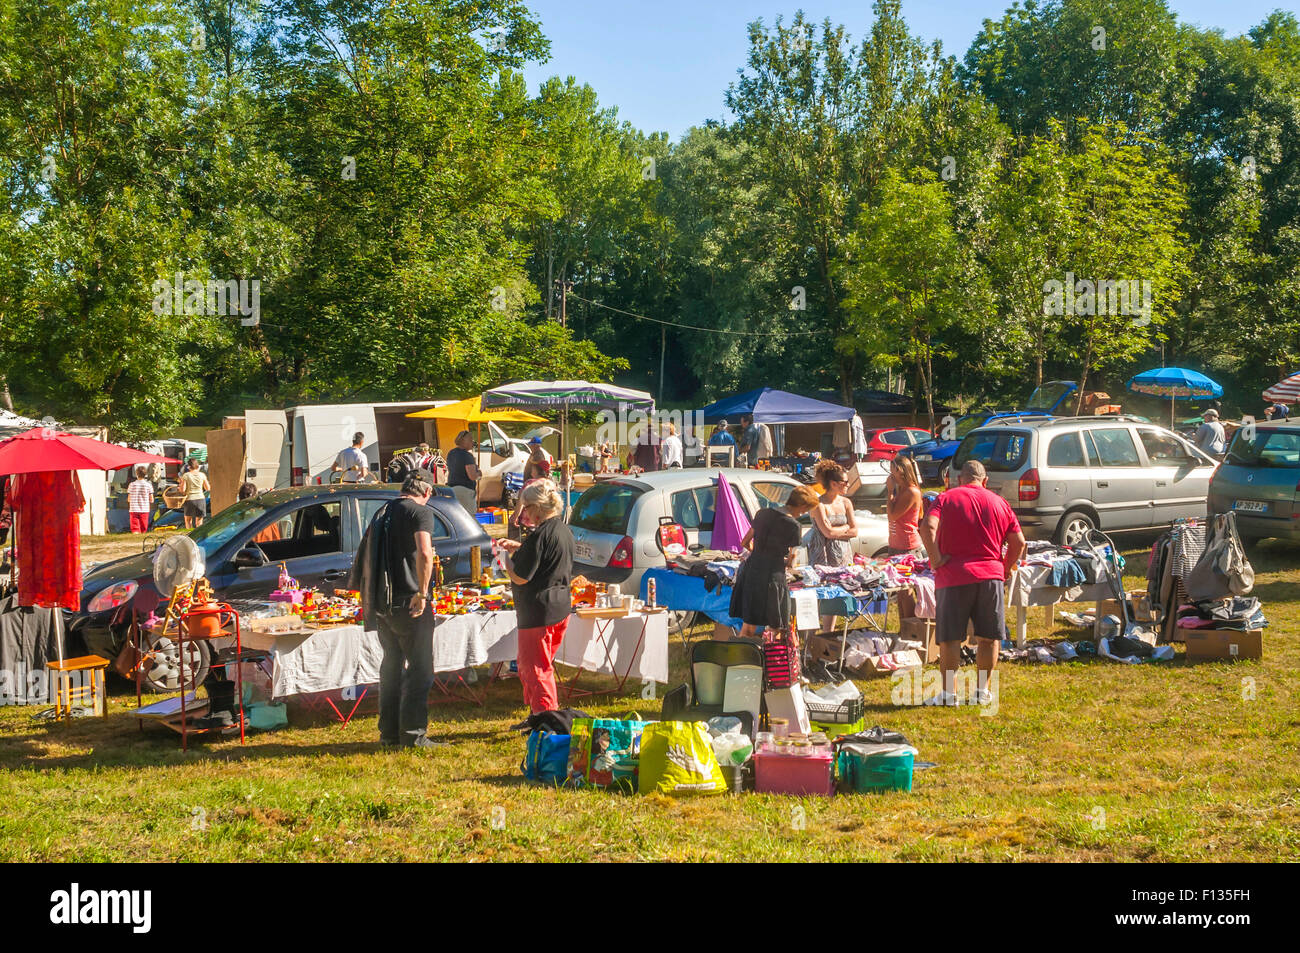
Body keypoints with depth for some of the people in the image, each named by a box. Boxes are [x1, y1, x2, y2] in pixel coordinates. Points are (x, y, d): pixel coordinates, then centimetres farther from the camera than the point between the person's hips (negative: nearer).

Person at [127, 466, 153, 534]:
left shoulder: (132, 484, -1)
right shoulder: (149, 485, -2)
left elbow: (129, 499, 3)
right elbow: (151, 500, 0)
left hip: (134, 510, -1)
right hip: (144, 510, 1)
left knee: (135, 528, -4)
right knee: (143, 530, 10)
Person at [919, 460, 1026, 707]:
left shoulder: (947, 498, 2)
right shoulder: (999, 503, 10)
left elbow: (928, 527, -16)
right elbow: (1019, 543, 8)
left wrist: (936, 559, -9)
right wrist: (1006, 569, 19)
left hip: (954, 576, -2)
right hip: (990, 575, 2)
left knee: (950, 639, 5)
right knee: (989, 637, 13)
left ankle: (949, 692, 7)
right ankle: (983, 691, 16)